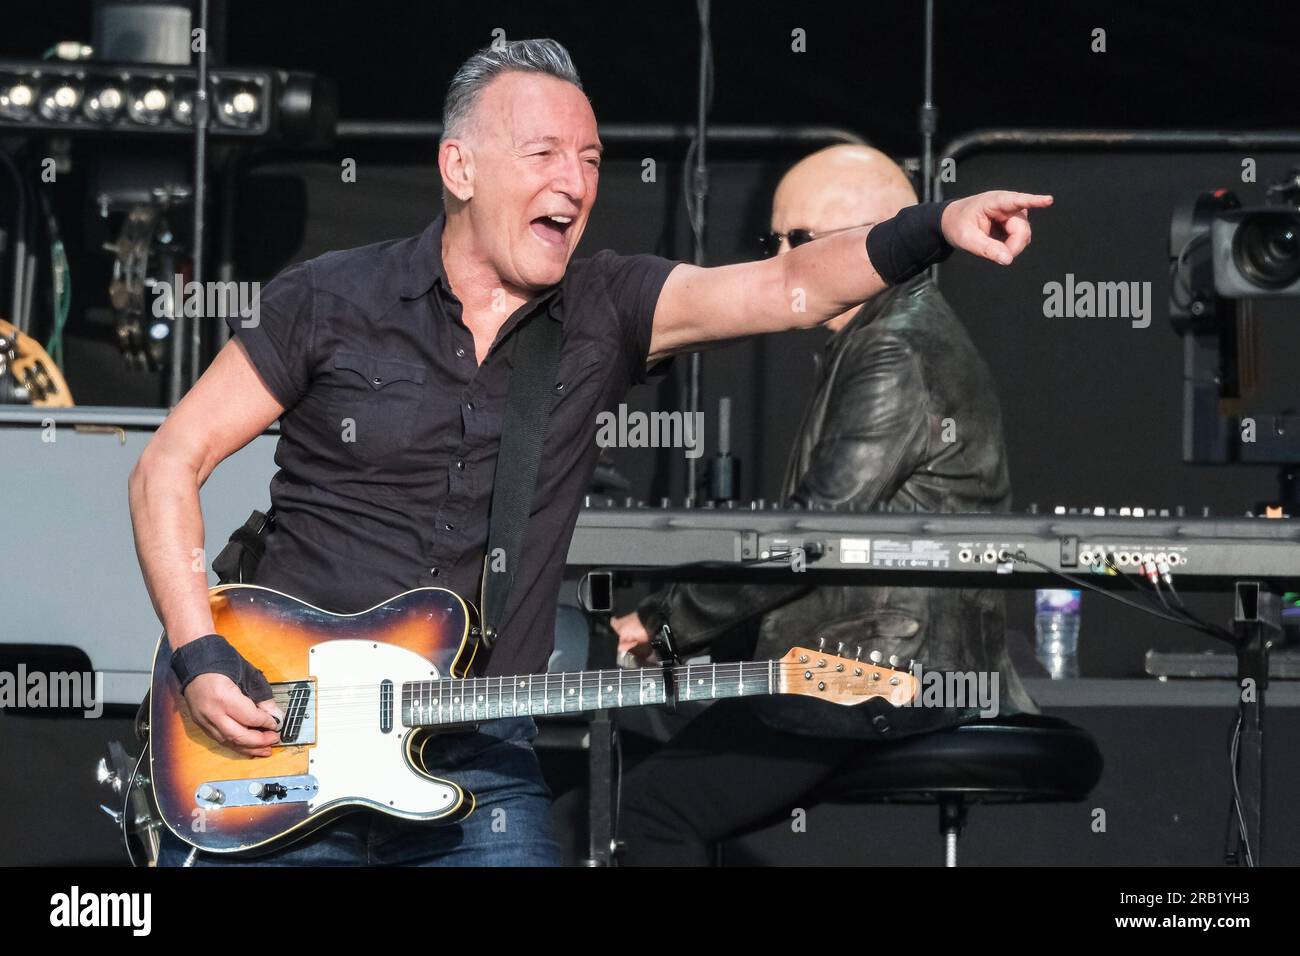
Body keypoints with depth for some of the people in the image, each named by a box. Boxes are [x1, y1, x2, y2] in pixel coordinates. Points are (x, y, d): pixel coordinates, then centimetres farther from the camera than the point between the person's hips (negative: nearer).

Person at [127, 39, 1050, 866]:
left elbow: (789, 286, -9)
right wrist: (203, 658, -11)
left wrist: (937, 227, -27)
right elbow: (172, 463, 0)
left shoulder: (602, 312, 3)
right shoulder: (329, 302, -3)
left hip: (477, 761, 2)